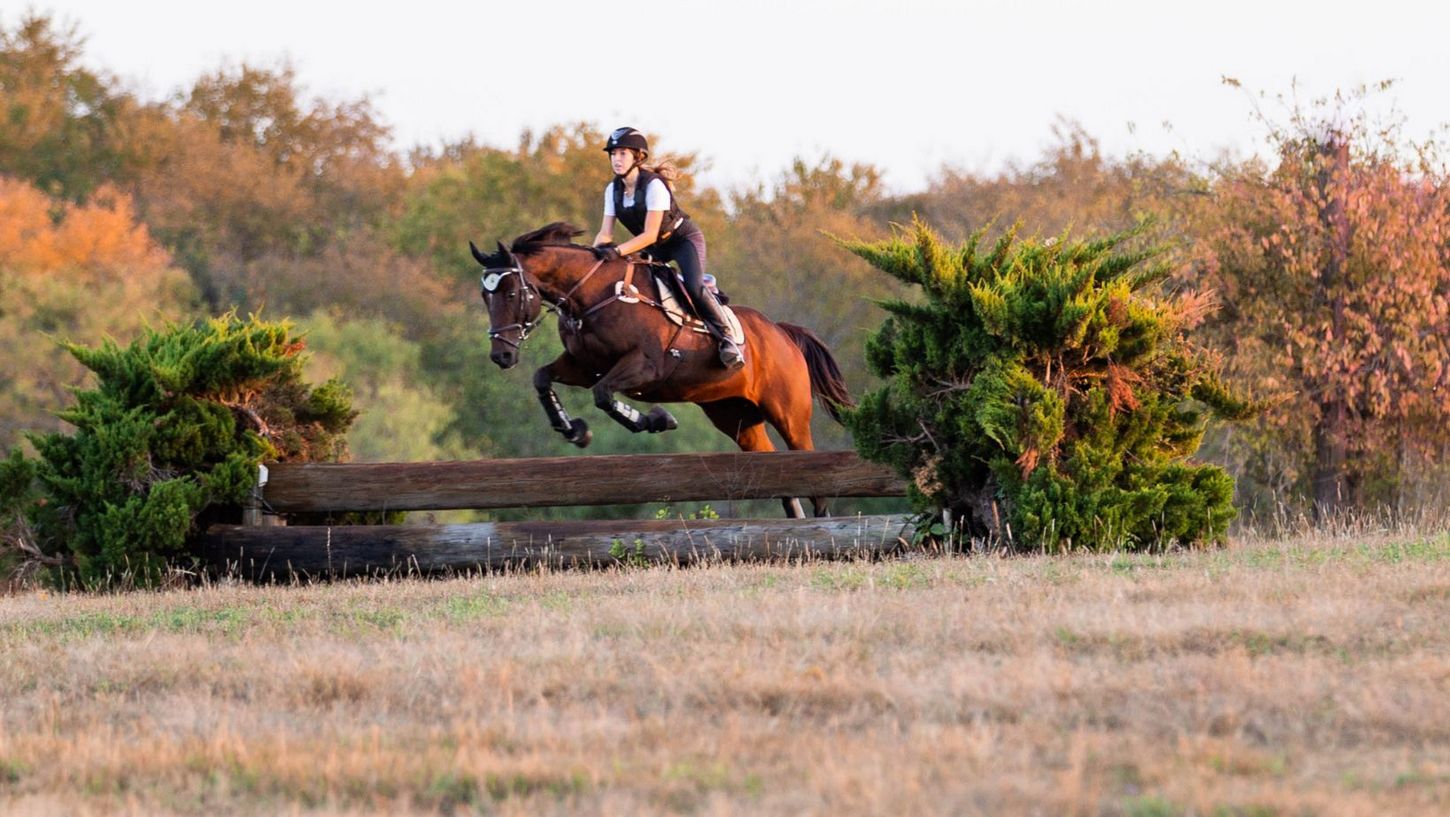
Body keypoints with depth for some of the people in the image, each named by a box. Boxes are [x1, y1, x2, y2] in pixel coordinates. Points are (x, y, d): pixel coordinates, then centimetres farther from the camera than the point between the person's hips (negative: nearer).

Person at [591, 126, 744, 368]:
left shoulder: (653, 186, -27)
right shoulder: (613, 190, -6)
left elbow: (650, 235, -32)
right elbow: (605, 234, -7)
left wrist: (618, 251, -44)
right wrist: (594, 253, -28)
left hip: (684, 239, -7)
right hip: (657, 248, 7)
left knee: (694, 287, -30)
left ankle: (726, 338, -21)